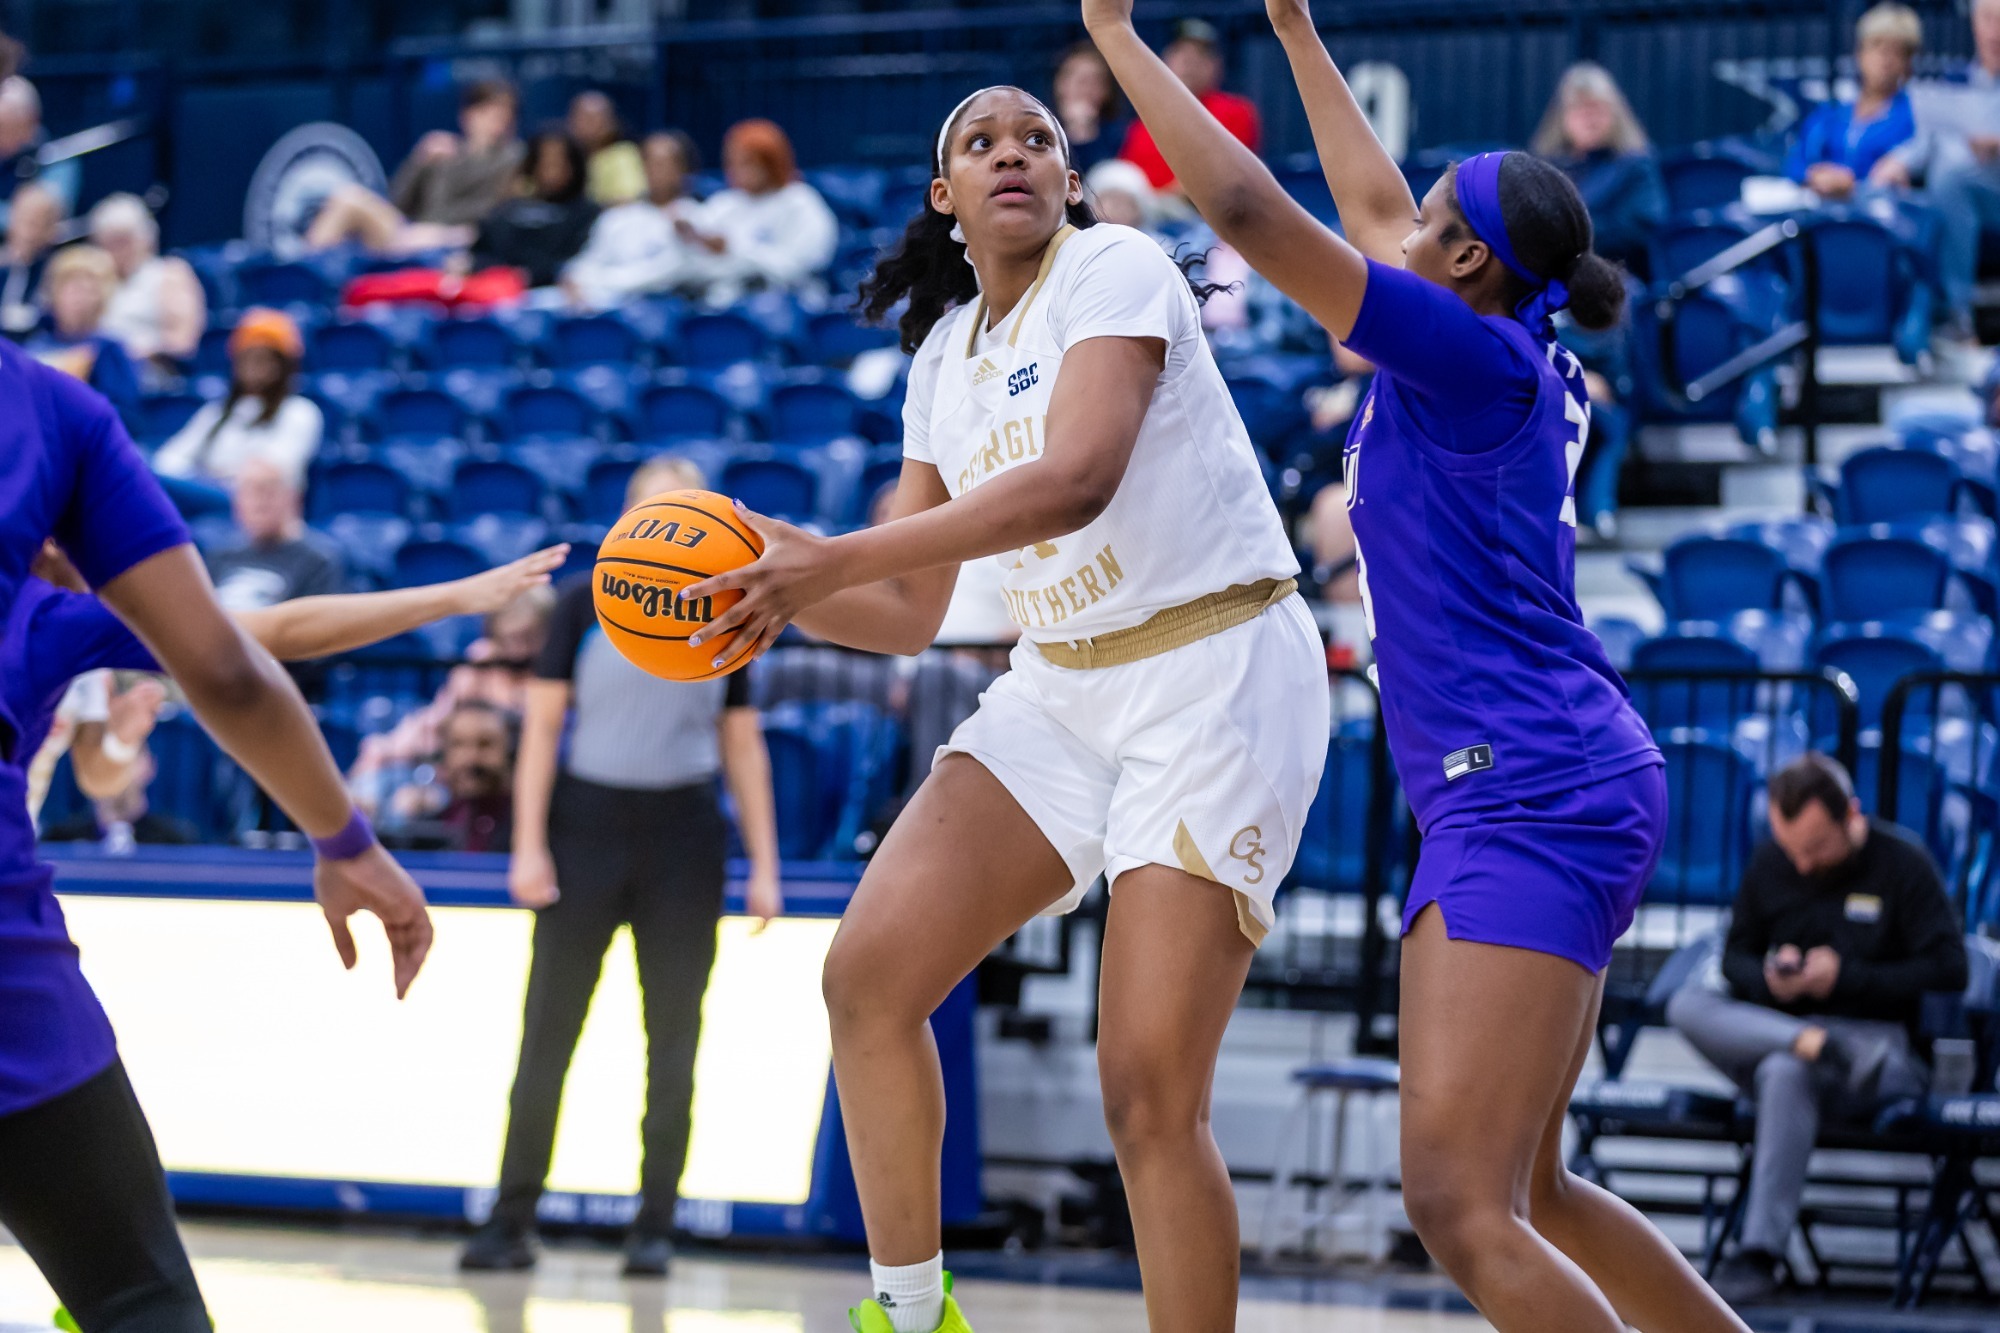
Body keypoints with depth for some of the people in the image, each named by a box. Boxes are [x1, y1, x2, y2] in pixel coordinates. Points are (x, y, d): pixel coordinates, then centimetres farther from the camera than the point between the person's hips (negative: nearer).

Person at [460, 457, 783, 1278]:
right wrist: (528, 843, -9)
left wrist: (764, 865, 4)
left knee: (672, 1041, 3)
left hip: (684, 836, 2)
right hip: (587, 819, -2)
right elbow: (542, 724, -1)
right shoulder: (585, 601, 0)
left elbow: (743, 746, 9)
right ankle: (511, 1223, 4)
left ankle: (654, 1227, 10)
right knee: (548, 1032, -1)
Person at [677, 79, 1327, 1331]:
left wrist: (836, 558, -31)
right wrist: (781, 583, -5)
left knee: (1149, 1088, -14)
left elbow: (1077, 478, -29)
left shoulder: (1115, 268, -11)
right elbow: (911, 614, 15)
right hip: (1066, 686, 7)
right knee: (869, 973, -5)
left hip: (1219, 676, -7)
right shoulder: (948, 351, 12)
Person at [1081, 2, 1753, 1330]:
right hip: (1541, 794, 10)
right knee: (1527, 1193, 16)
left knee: (1462, 1203, -16)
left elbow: (1249, 207, -14)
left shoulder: (1476, 358, -10)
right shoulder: (1528, 364, 14)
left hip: (1532, 798, -10)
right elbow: (1375, 215, 31)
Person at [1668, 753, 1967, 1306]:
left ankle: (1759, 1255, -40)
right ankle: (1824, 1048, -41)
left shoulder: (1903, 863, -3)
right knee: (1688, 1004, -23)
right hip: (1765, 1027, 5)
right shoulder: (1768, 865, 9)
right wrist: (1768, 978, -9)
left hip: (1881, 1039, -5)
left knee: (1784, 1072, -39)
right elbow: (1734, 958, 16)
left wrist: (1846, 977, -12)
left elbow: (1949, 970, -7)